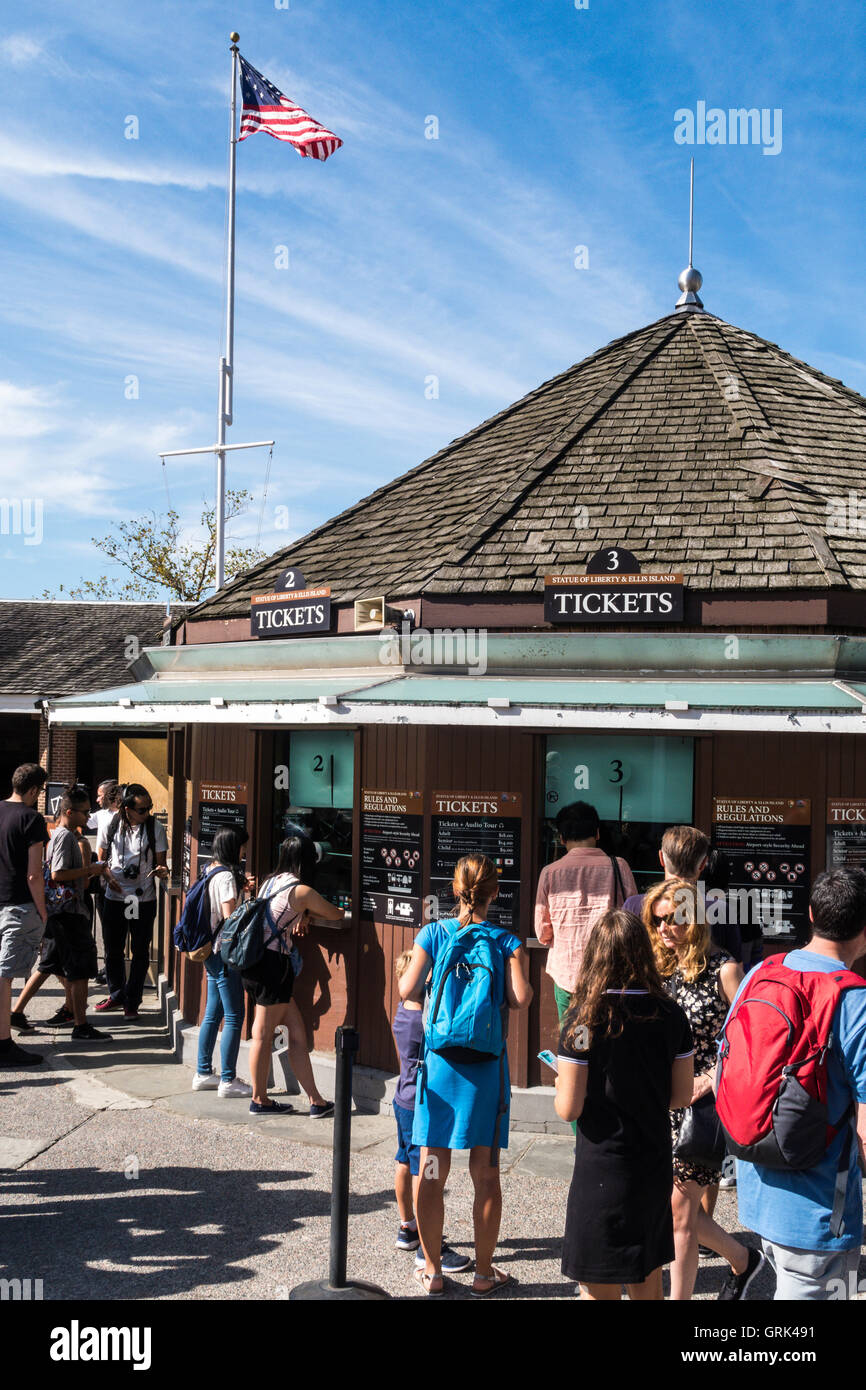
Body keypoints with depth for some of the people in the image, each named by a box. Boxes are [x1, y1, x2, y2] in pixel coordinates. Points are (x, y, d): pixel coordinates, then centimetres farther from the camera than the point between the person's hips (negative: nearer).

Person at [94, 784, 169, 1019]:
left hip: (144, 898, -2)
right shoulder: (111, 825, -2)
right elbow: (101, 857, 9)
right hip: (114, 897, 2)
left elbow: (160, 862, 1)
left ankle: (132, 1002, 16)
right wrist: (109, 878, -10)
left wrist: (162, 871, -23)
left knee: (140, 951, 4)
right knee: (113, 949, 13)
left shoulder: (155, 827, -5)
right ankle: (116, 995, 32)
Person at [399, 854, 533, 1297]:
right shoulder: (507, 942, -5)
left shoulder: (433, 933, -2)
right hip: (485, 1065, -1)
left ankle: (432, 1272, 20)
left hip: (439, 1061, 1)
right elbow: (520, 998, -15)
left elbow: (407, 989, -8)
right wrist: (525, 983, 6)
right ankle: (483, 1273, 20)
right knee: (485, 1174, 10)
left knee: (431, 1171, 11)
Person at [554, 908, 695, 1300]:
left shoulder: (585, 1018, -16)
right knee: (648, 1282, 21)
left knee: (600, 1288, 9)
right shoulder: (671, 1015, -4)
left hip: (602, 1173, -4)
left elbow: (568, 1109, -14)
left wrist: (560, 1084, 6)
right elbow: (682, 1095, 4)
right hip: (655, 1168, 4)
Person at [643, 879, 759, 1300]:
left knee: (679, 1207, -1)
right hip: (666, 1102, 7)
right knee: (667, 1203, 11)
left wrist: (709, 1080, -21)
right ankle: (742, 1259, 36)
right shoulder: (663, 969, 7)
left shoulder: (723, 970, -12)